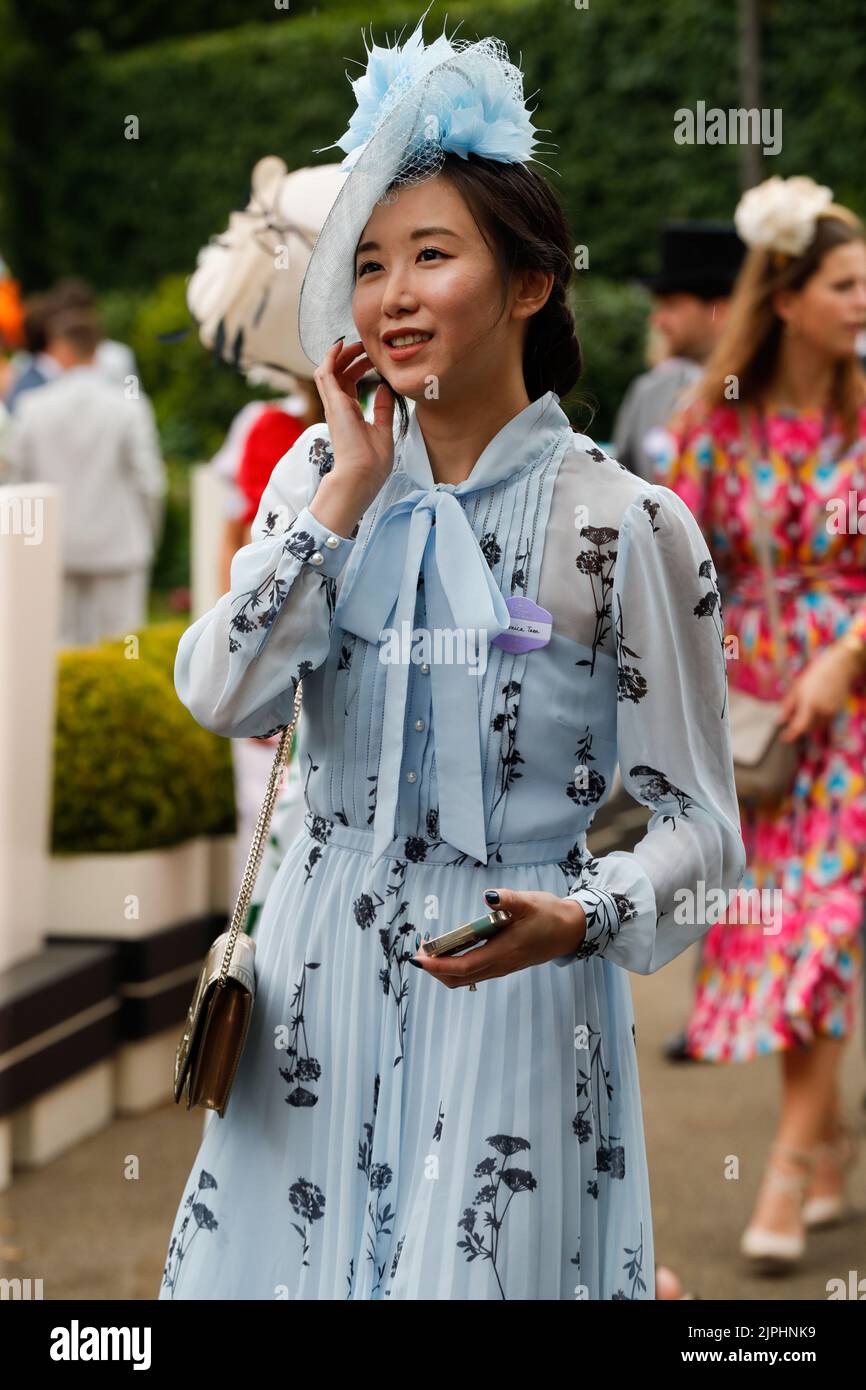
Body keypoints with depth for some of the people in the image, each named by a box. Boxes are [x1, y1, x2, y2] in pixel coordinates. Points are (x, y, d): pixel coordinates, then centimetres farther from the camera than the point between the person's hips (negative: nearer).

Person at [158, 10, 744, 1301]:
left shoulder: (625, 524, -10)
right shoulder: (325, 472, 3)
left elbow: (699, 823, -6)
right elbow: (221, 699, -11)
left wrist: (576, 919, -25)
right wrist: (351, 488, -13)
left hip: (512, 999, -4)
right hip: (321, 984, 4)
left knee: (479, 1269, 3)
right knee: (288, 1263, 12)